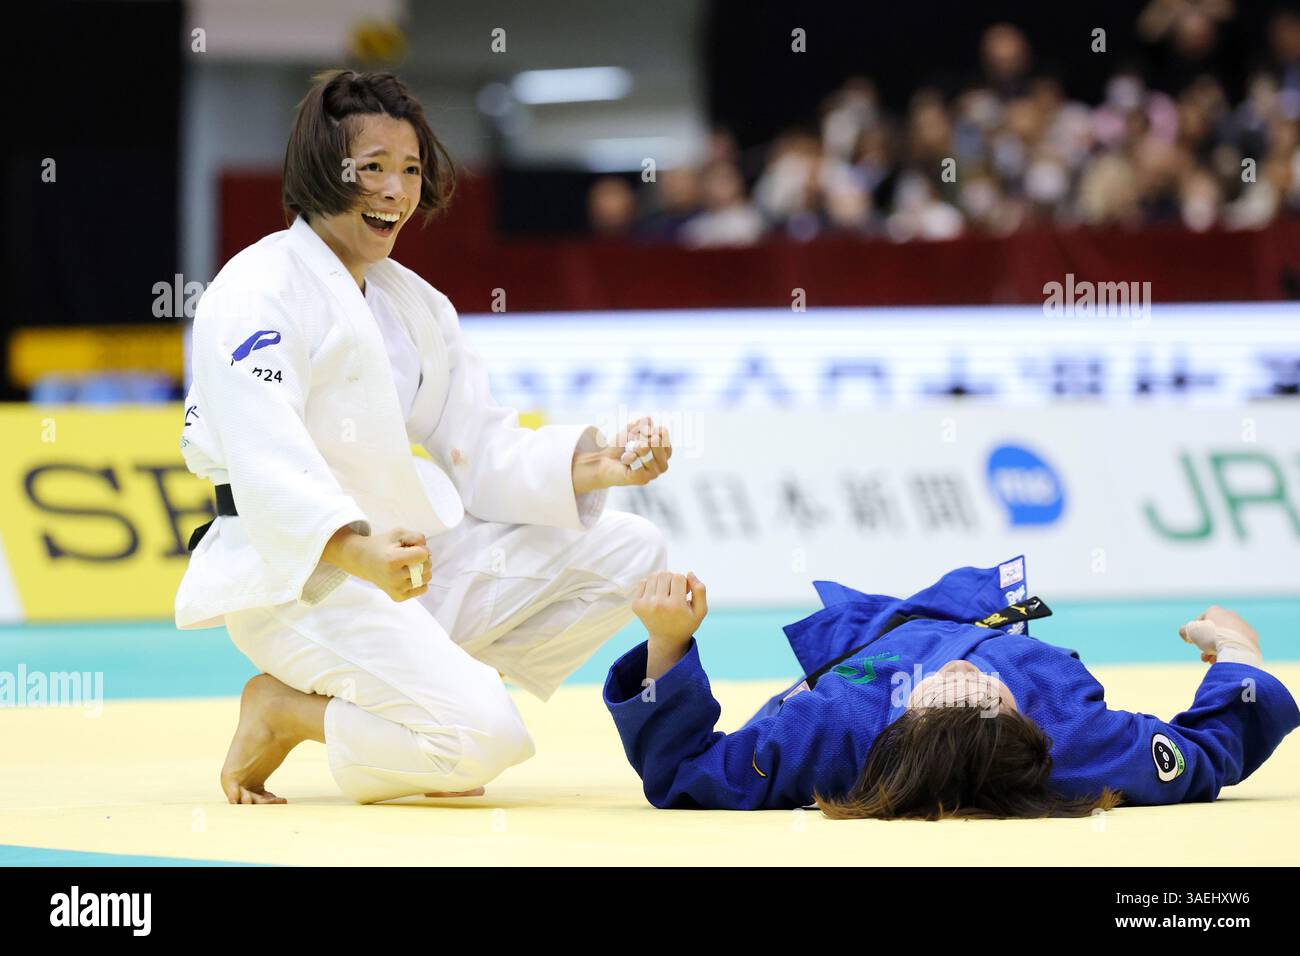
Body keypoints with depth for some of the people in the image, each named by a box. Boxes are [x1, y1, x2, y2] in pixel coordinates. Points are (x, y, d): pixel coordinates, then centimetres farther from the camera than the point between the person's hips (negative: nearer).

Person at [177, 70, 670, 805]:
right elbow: (268, 467, -26)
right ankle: (285, 710, -3)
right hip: (295, 577, -9)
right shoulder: (258, 292, -12)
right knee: (485, 740, -28)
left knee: (630, 551, 2)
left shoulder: (415, 304, 16)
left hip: (404, 559, 9)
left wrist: (594, 467, -9)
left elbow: (483, 452, 11)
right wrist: (359, 551, -43)